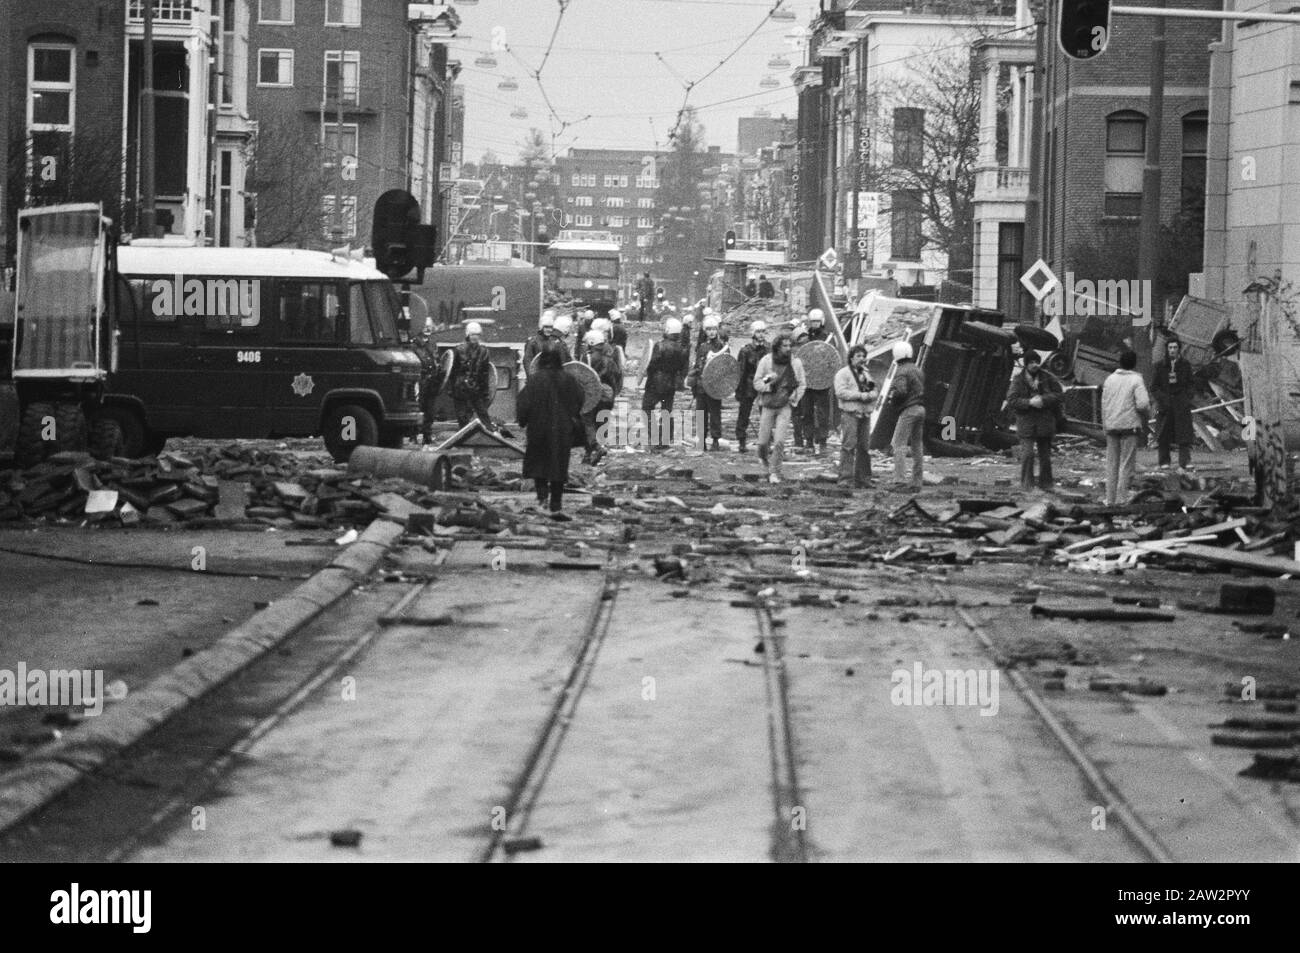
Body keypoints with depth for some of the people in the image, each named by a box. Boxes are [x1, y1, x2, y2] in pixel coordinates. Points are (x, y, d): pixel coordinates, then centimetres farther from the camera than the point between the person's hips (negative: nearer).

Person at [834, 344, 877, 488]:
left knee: (864, 447, 6)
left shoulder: (866, 375, 22)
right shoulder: (843, 374, -1)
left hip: (865, 414, 7)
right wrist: (860, 395, -15)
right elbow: (840, 392, -13)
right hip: (849, 413, -7)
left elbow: (874, 392, 16)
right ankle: (844, 478, -14)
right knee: (848, 446, -13)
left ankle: (862, 480, 11)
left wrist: (868, 395, -8)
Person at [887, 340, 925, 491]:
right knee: (917, 446, 10)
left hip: (908, 410, -9)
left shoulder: (902, 371, -11)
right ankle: (917, 481, 10)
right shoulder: (917, 370, 17)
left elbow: (901, 391, -24)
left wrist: (892, 396, -3)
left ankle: (898, 480, -18)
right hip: (920, 408, 9)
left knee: (899, 444, -9)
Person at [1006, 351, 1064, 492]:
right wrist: (1029, 402, -20)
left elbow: (1060, 395, 0)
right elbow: (1011, 400, -8)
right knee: (1027, 454, -12)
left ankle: (1045, 484, 18)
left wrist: (1043, 400, -14)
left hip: (1045, 421, 2)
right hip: (1026, 421, -2)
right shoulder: (1018, 380, -1)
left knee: (1045, 455, 8)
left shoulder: (1047, 378, 3)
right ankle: (1026, 484, -4)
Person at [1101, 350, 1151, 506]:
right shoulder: (1136, 380, -8)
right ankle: (1121, 499, -5)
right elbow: (1142, 404, -18)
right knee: (1127, 464, 0)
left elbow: (1104, 404, 9)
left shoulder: (1110, 380, 7)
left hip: (1111, 426, 5)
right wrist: (1147, 410, 4)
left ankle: (1110, 499, 10)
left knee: (1112, 463, 11)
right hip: (1129, 425, -5)